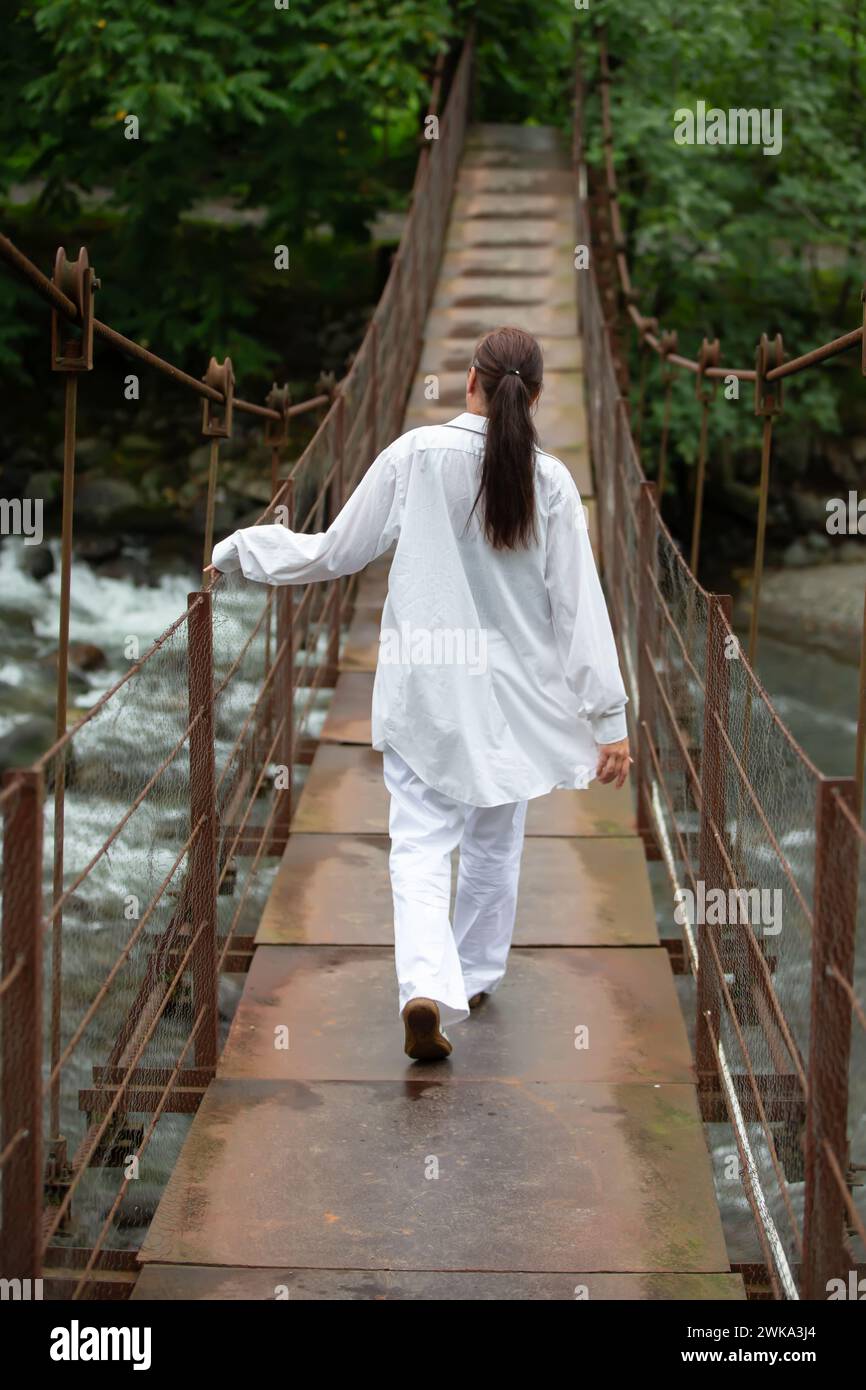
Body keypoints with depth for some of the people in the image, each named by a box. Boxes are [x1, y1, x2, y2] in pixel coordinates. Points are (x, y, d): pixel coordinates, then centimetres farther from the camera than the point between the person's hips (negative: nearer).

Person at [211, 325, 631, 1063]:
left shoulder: (415, 454, -10)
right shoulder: (548, 480, -8)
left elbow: (334, 553, -3)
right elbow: (580, 606, -8)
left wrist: (244, 545, 13)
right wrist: (609, 717, -3)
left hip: (423, 692, -1)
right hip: (511, 695, 1)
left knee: (421, 846, 1)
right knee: (494, 845, 20)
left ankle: (427, 987, -19)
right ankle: (476, 977, 35)